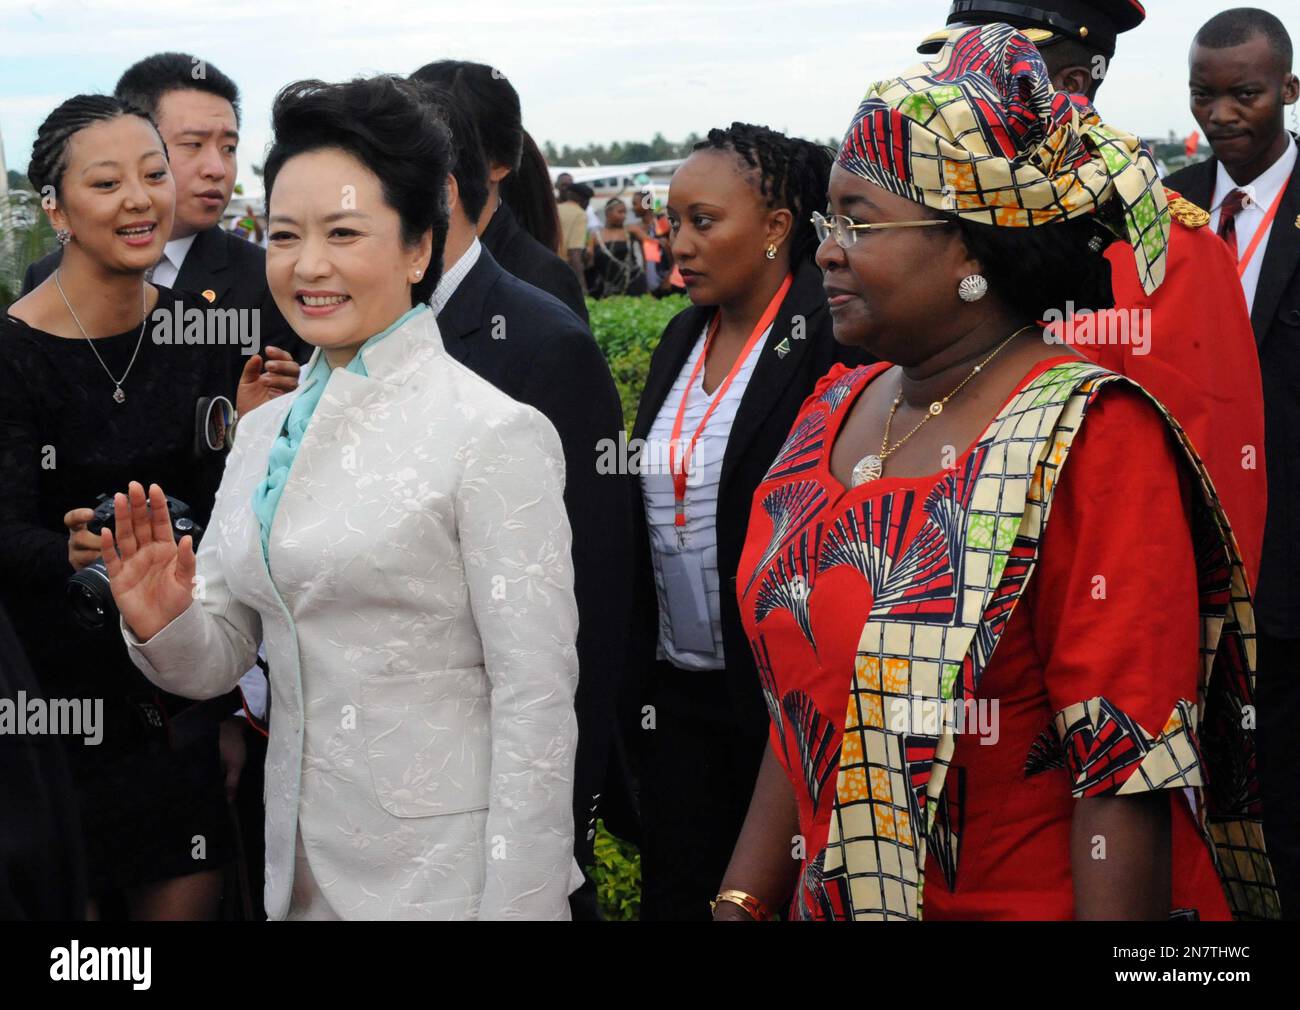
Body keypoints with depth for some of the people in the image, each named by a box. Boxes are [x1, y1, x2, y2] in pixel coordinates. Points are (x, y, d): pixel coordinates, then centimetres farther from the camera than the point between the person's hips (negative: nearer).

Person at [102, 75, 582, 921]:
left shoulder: (495, 435, -13)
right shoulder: (263, 433, 7)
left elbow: (536, 703, -14)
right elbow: (222, 660, 11)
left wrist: (518, 904, -17)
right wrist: (162, 625, -10)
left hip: (442, 874, -6)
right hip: (298, 869, 6)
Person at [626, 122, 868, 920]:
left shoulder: (828, 345, -12)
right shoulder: (683, 339, 11)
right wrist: (638, 677, 14)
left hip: (784, 695, -7)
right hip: (676, 691, 7)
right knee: (675, 893, 11)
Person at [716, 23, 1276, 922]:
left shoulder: (1092, 439, -17)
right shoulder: (836, 415, 4)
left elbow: (1127, 779, -21)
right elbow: (806, 715, 9)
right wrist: (744, 901, 5)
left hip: (1026, 901, -6)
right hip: (835, 897, 7)